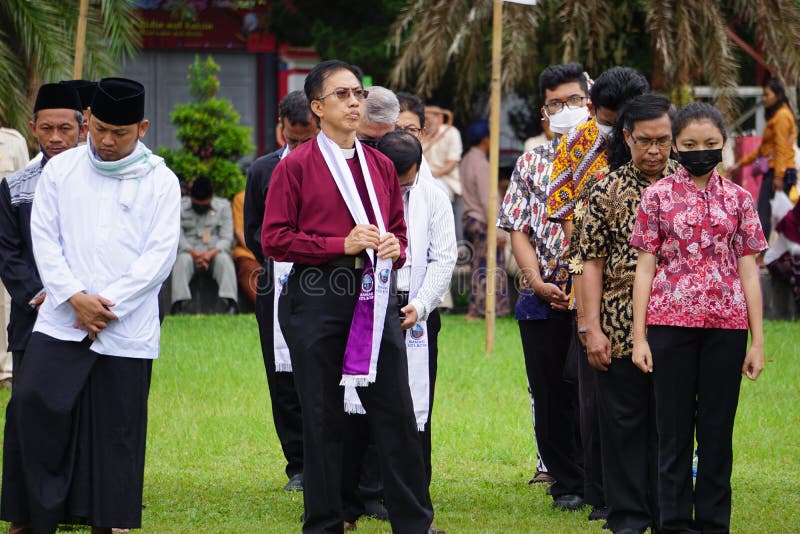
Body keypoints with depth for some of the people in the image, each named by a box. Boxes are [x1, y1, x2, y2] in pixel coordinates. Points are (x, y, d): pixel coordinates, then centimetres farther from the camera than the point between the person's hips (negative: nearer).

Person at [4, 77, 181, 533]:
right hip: (60, 322, 1)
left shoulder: (160, 182, 3)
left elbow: (160, 254, -3)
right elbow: (44, 237, 5)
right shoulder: (61, 170, 8)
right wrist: (75, 298, -8)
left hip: (127, 331, -1)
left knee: (116, 431, 0)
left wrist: (107, 306, -11)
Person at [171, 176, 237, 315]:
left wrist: (211, 253, -19)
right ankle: (179, 305, -43)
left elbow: (226, 237, 0)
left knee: (224, 259, -34)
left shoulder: (223, 206, 10)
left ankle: (231, 304, -44)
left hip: (215, 252, 0)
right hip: (190, 251, 0)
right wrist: (194, 253, -20)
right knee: (183, 260, -34)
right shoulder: (179, 207, 9)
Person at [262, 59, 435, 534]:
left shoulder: (381, 166, 14)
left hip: (373, 297, 4)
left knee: (397, 413, 3)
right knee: (322, 418, 2)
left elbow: (399, 231, 23)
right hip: (317, 300, -4)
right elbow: (274, 239, -7)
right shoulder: (296, 167, -2)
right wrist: (342, 245, -14)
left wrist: (394, 248, -1)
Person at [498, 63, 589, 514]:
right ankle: (567, 483, 17)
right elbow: (519, 230, 10)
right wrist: (537, 281, -5)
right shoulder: (532, 163, 13)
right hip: (543, 295, 3)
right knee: (550, 392, 5)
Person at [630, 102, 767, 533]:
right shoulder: (658, 196, 4)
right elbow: (645, 266, 3)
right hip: (671, 321, -1)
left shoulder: (738, 199, 7)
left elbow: (749, 271, 7)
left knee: (718, 430, 5)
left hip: (726, 324, 1)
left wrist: (757, 341, 2)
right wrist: (639, 336, -3)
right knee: (674, 429, 3)